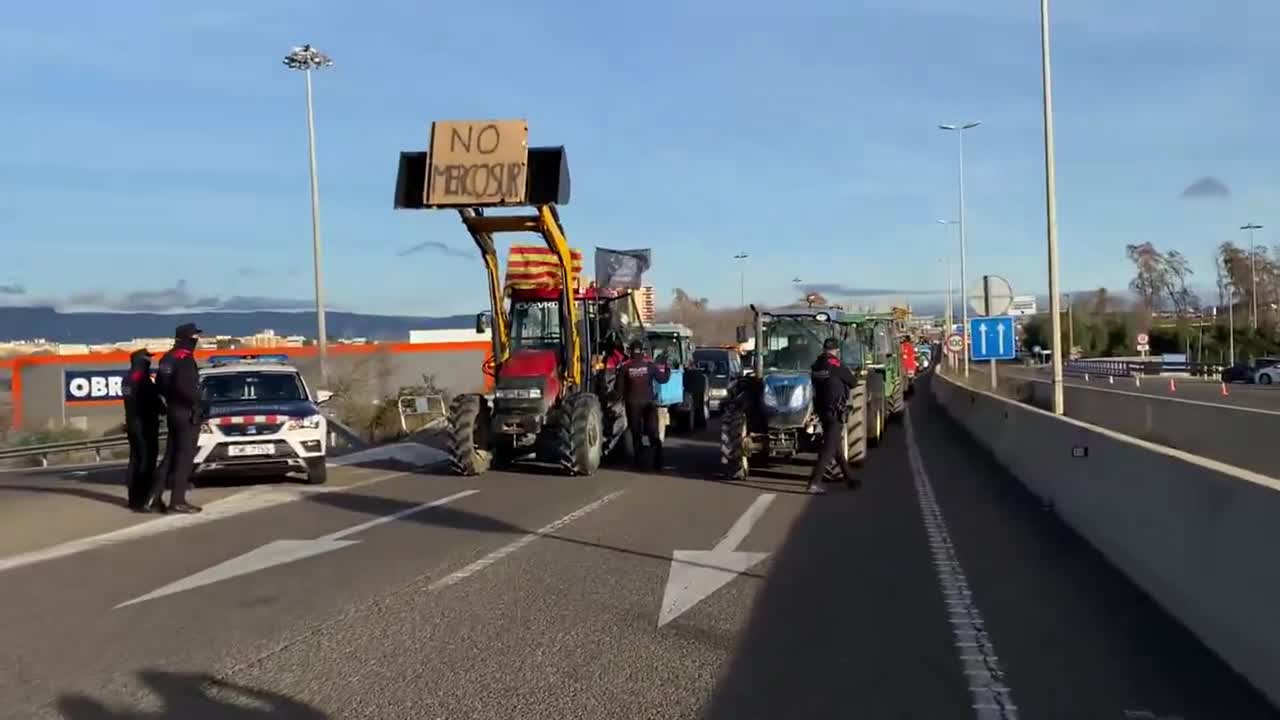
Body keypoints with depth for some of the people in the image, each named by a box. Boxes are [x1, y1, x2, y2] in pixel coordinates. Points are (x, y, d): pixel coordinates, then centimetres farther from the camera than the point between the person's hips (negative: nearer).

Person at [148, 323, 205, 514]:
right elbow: (184, 386, -28)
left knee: (171, 454, 16)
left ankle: (154, 494, 16)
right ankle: (178, 501, -2)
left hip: (172, 411, 9)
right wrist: (198, 403, -16)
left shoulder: (167, 357, 12)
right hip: (187, 413, -9)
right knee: (185, 457, -4)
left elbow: (159, 385, 17)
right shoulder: (185, 358, -17)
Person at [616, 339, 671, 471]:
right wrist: (668, 368, 16)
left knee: (636, 434, 10)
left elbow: (619, 386, -5)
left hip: (632, 404, 0)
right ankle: (658, 462, -6)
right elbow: (663, 379, -1)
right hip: (649, 402, 0)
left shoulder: (625, 366, -6)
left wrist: (622, 398, 14)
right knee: (654, 434, 3)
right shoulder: (650, 365, -4)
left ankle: (639, 461, 8)